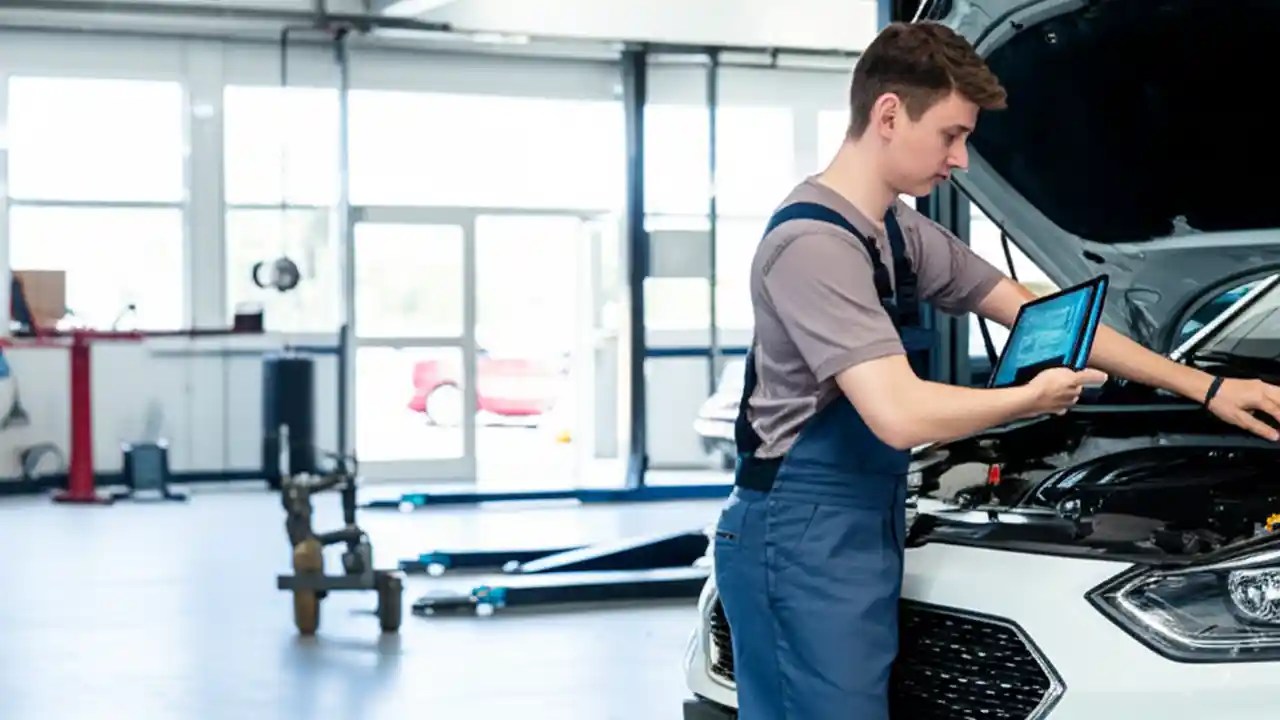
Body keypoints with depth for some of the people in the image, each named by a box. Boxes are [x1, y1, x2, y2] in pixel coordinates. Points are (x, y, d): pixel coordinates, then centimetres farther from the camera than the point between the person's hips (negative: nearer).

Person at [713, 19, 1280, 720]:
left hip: (863, 532, 9)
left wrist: (1204, 387, 17)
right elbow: (900, 415, -27)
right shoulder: (812, 243, -19)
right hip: (804, 542, -9)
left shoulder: (903, 236, 12)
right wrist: (1033, 399, -8)